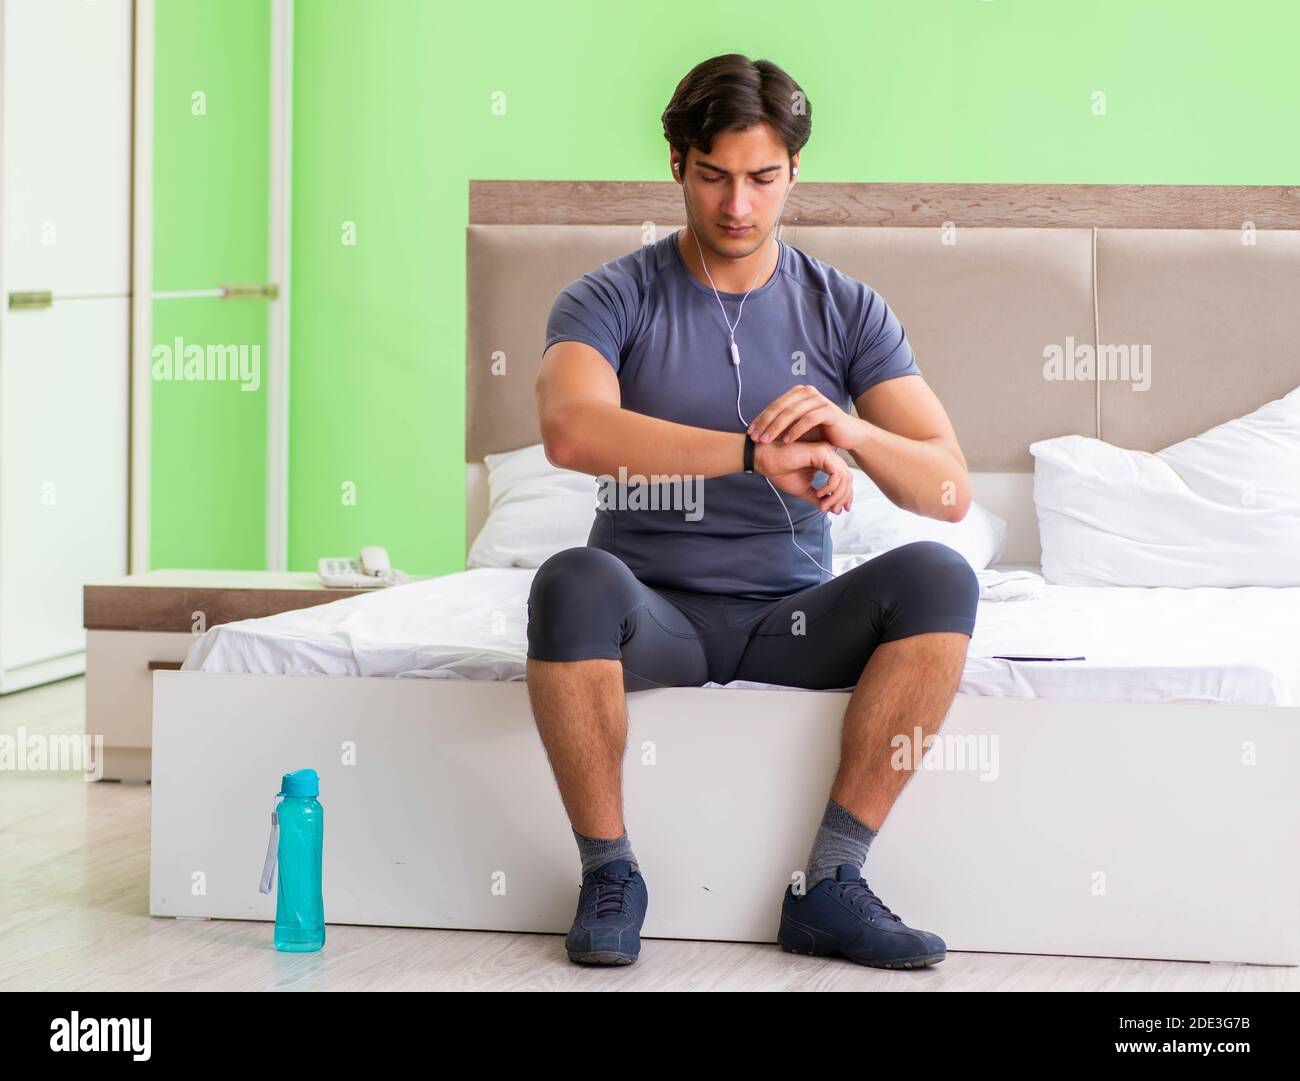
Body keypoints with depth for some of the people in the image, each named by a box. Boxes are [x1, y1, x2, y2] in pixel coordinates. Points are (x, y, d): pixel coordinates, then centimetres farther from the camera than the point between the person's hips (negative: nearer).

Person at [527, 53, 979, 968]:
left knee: (937, 578, -26)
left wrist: (851, 434, -26)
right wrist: (758, 453, -35)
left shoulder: (846, 309, 5)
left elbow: (951, 489, -4)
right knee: (574, 581, -36)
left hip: (791, 614, 2)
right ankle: (610, 874, -20)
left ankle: (828, 884, -23)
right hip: (656, 611, -2)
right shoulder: (612, 300, -3)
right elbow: (571, 430, -26)